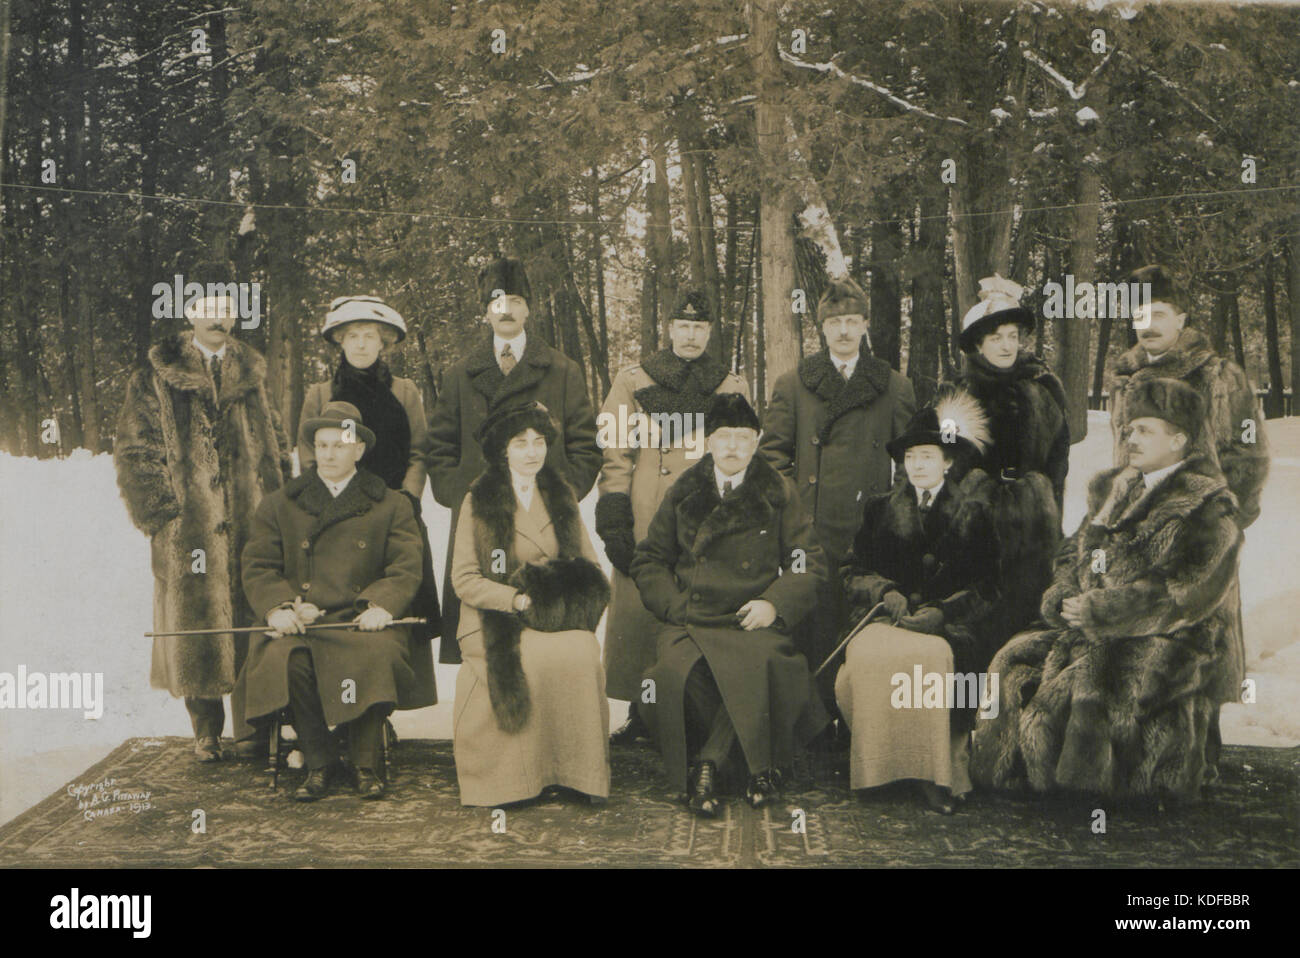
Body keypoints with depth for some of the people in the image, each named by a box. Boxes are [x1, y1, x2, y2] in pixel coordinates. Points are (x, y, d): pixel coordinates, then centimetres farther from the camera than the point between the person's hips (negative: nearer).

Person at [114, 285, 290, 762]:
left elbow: (275, 444, 18)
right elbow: (135, 451, 1)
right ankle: (206, 730, 12)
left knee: (252, 620, 2)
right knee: (197, 622, 0)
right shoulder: (156, 379, 5)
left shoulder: (251, 374, 16)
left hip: (252, 523, 3)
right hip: (189, 526, -2)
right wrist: (160, 514, -8)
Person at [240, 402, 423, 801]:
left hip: (360, 619, -1)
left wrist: (381, 606, -16)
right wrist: (278, 607, -11)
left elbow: (406, 569, 5)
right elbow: (257, 567, 9)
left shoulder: (392, 506, 15)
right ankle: (320, 764, -14)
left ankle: (365, 765, -14)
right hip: (299, 621, 1)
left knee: (376, 655, -34)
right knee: (284, 658, -32)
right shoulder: (278, 505, 18)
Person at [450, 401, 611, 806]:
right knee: (534, 658, -34)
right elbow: (464, 580, -2)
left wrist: (559, 594, -7)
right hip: (495, 620, -3)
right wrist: (518, 598, -15)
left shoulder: (562, 498, 16)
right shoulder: (478, 502, 4)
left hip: (559, 616, 3)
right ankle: (519, 774, -20)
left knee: (582, 653, -30)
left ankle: (579, 771, -19)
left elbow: (590, 566, 14)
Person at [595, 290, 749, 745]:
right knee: (638, 613, -2)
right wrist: (613, 523, -3)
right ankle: (639, 712, 9)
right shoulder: (633, 382, 10)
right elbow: (614, 454, 5)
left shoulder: (733, 389, 13)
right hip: (646, 528, 0)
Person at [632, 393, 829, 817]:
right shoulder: (683, 492, 16)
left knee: (760, 667, -35)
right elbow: (649, 559, 18)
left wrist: (774, 603, -6)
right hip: (690, 621, 1)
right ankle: (756, 767, -15)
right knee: (678, 671, -32)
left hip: (753, 623, -1)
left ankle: (710, 765, -17)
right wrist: (676, 605, 2)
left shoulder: (779, 494, 13)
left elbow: (809, 563, 11)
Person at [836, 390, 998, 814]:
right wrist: (886, 593, -7)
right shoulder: (882, 508, 18)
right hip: (889, 618, 2)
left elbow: (987, 586, 2)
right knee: (866, 657, -31)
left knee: (933, 657, -35)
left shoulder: (974, 512, 9)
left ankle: (937, 772, -21)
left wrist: (942, 612, -13)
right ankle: (880, 765, -20)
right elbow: (855, 571, 13)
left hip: (951, 624, -2)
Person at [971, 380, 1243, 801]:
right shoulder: (1117, 489, 17)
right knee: (1015, 663, -15)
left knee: (1083, 684, -31)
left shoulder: (1208, 509, -6)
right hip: (1096, 631, 7)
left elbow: (1181, 595, -16)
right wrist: (1063, 595, -2)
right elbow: (1074, 550, 21)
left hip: (1171, 644, -7)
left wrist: (1096, 611, -16)